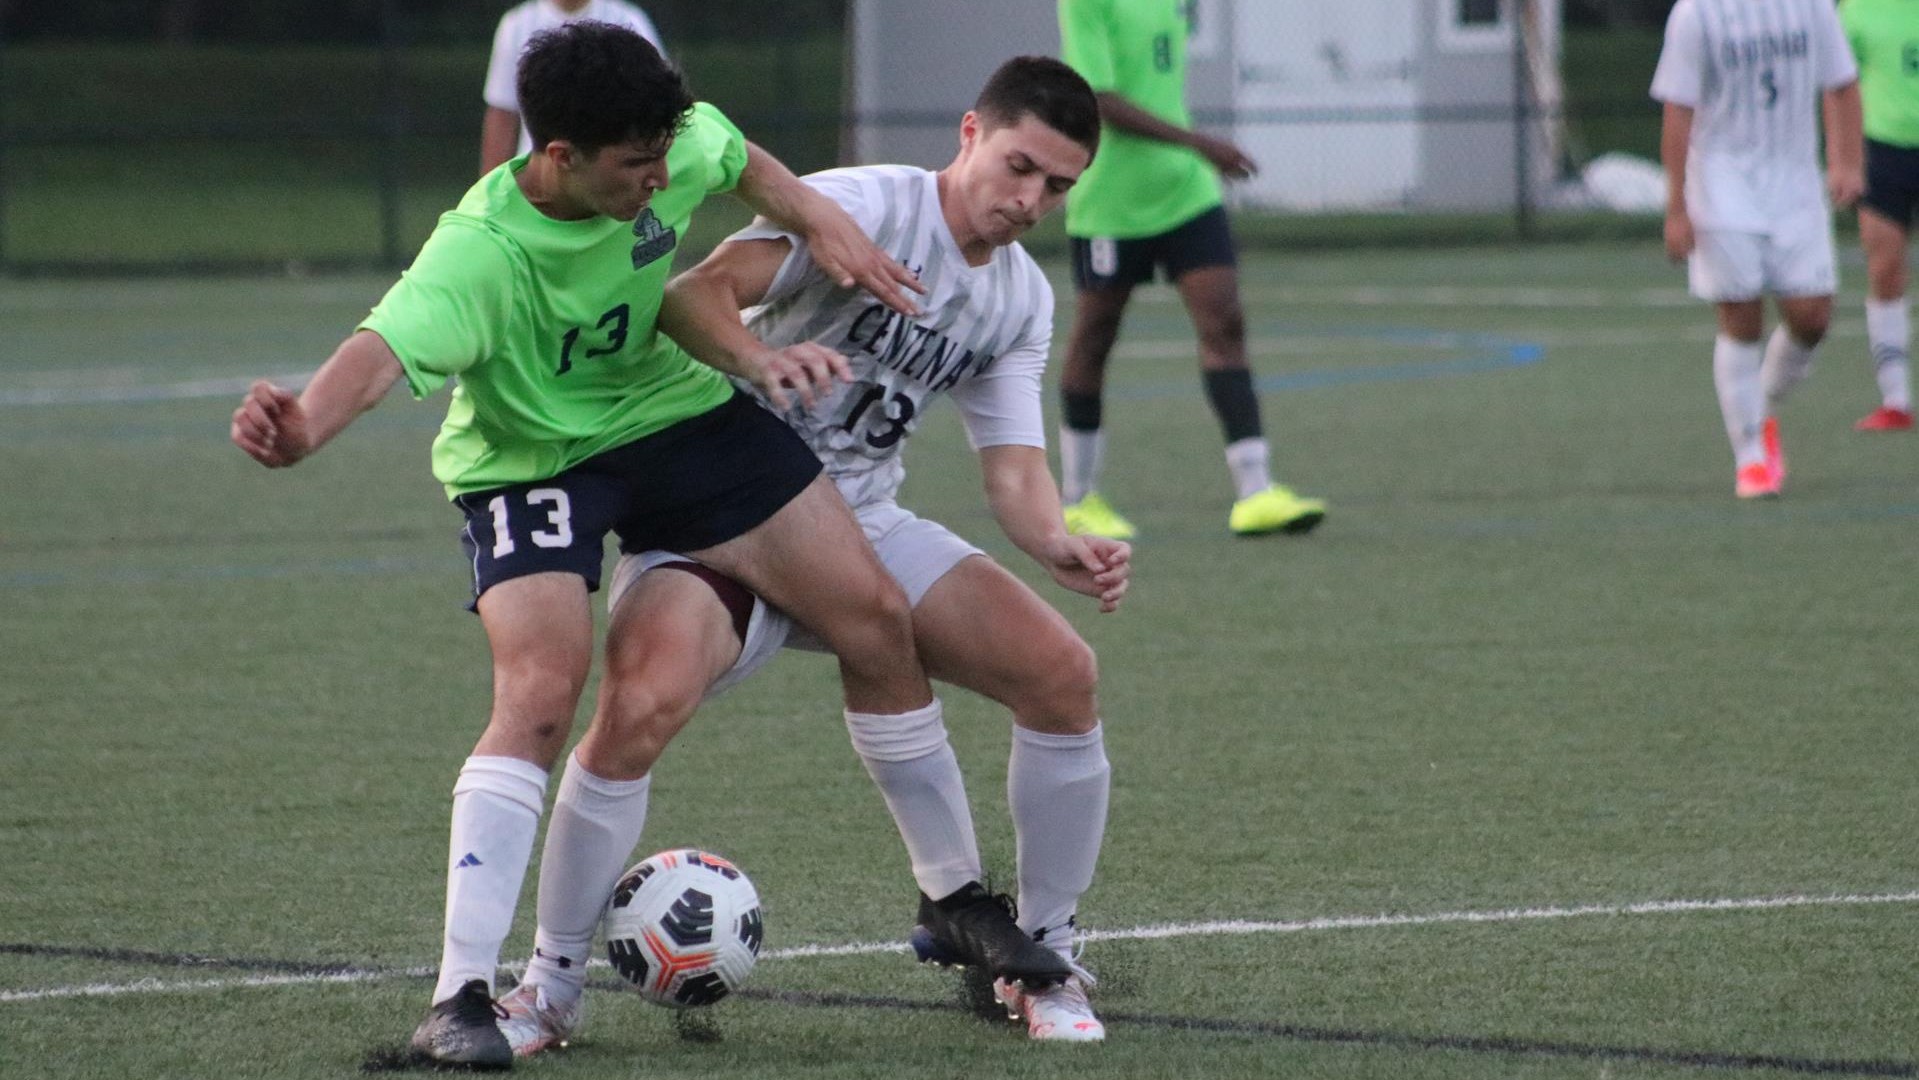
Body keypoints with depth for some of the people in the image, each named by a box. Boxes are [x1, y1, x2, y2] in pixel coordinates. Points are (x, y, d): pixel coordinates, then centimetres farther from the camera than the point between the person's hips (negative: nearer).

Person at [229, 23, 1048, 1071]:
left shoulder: (672, 151, -19)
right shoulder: (479, 254, -36)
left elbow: (741, 163, 7)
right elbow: (382, 350, -55)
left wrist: (821, 220, -9)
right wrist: (303, 425, -75)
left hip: (673, 411, 6)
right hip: (531, 460, -6)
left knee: (876, 620, 3)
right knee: (541, 690, -29)